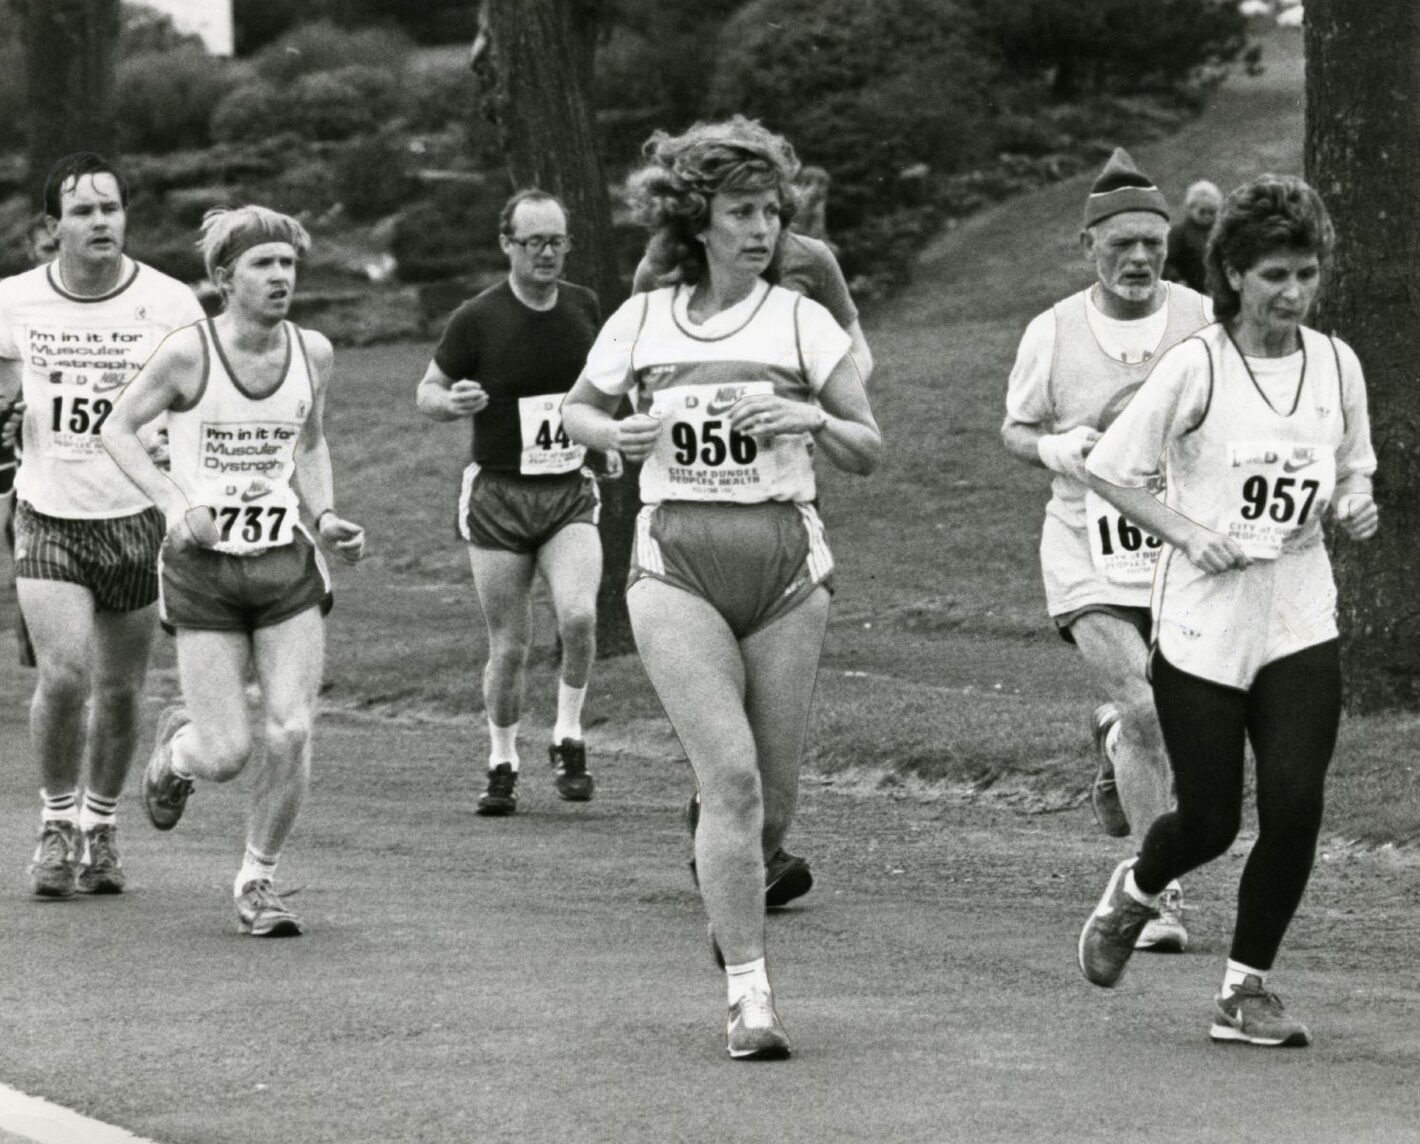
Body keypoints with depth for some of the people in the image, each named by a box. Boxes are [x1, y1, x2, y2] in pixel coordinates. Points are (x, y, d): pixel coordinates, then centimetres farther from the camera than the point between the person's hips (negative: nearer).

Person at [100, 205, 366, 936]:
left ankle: (257, 881, 9)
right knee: (227, 754, -6)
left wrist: (325, 517, 4)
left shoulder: (312, 354, 2)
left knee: (292, 733, -10)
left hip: (287, 563, 3)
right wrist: (173, 502, -13)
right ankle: (176, 748, 32)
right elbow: (118, 428, -1)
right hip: (203, 567, -3)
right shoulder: (189, 352, -11)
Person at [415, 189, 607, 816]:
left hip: (570, 493, 2)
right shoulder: (476, 319, -8)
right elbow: (426, 392, 2)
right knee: (509, 647, 0)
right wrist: (453, 402, -20)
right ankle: (502, 766, 19)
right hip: (498, 498, -2)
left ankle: (567, 740, -1)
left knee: (578, 616, -21)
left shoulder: (583, 306, 3)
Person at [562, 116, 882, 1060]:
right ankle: (750, 996, -13)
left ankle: (737, 907, 38)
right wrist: (614, 434, -1)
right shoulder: (642, 321, 6)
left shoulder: (803, 323, 3)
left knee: (773, 797, 4)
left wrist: (813, 420, -15)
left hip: (786, 562, 1)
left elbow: (869, 451, 6)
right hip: (678, 564, -1)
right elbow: (578, 408, 22)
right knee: (731, 775, -17)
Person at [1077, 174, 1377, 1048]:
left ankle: (1248, 987, 5)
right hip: (1203, 623, -3)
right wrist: (1185, 531, -15)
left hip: (1301, 623, 3)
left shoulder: (1337, 366, 4)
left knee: (1295, 804, -11)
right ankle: (1135, 893, 37)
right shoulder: (1196, 368, -9)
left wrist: (1355, 509, -4)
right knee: (1211, 820, 2)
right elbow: (1109, 470, -4)